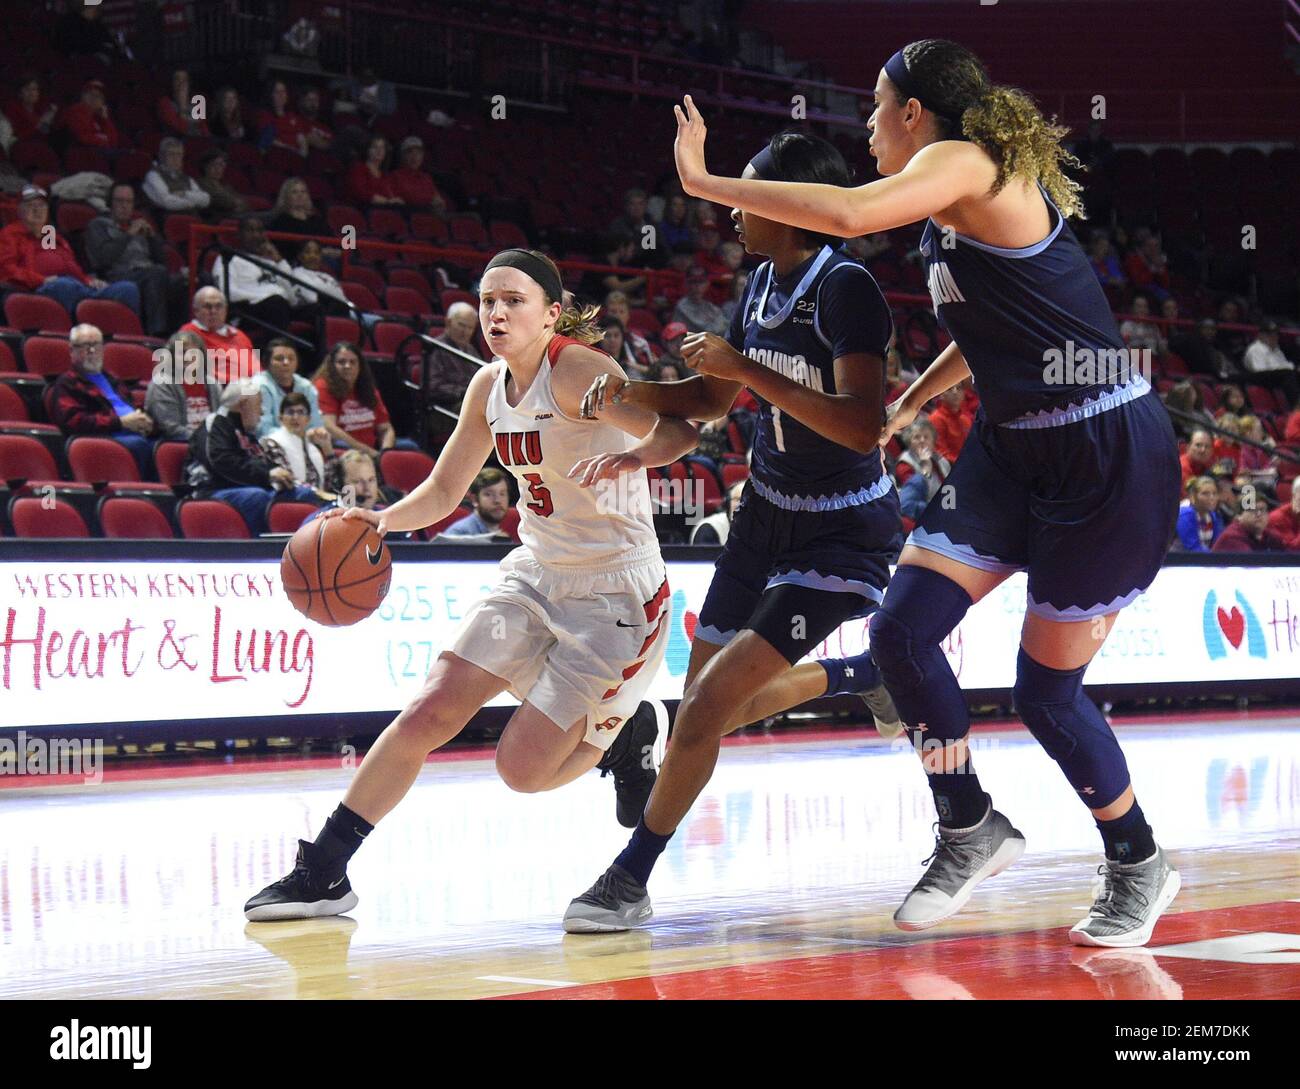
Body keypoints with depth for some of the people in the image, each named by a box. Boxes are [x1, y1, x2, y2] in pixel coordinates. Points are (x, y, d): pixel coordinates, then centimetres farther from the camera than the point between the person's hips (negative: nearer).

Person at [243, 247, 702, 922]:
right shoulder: (490, 387, 4)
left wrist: (632, 457, -50)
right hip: (536, 575, 7)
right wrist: (380, 521, -5)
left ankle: (621, 733, 23)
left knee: (524, 768, -8)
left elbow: (679, 429, -29)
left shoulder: (576, 370, -18)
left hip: (616, 594, -6)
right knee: (428, 714, -5)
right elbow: (444, 491, 14)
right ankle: (323, 872, 2)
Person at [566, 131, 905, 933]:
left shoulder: (847, 288, -22)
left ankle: (631, 880, -5)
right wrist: (631, 394, -5)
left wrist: (748, 370, -30)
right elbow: (711, 401, 14)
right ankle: (867, 675, 36)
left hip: (842, 534, -9)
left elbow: (863, 425, -32)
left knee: (712, 701, -15)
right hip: (769, 513, 9)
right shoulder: (765, 281, 3)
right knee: (715, 706, 14)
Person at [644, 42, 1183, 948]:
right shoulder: (957, 205, 12)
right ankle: (971, 831, 14)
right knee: (903, 629, -2)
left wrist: (708, 182, -25)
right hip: (1013, 448, 9)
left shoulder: (965, 163, -15)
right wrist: (910, 404, 29)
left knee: (1047, 688, 0)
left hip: (1110, 456, -9)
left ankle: (1140, 867, 21)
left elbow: (850, 213, -33)